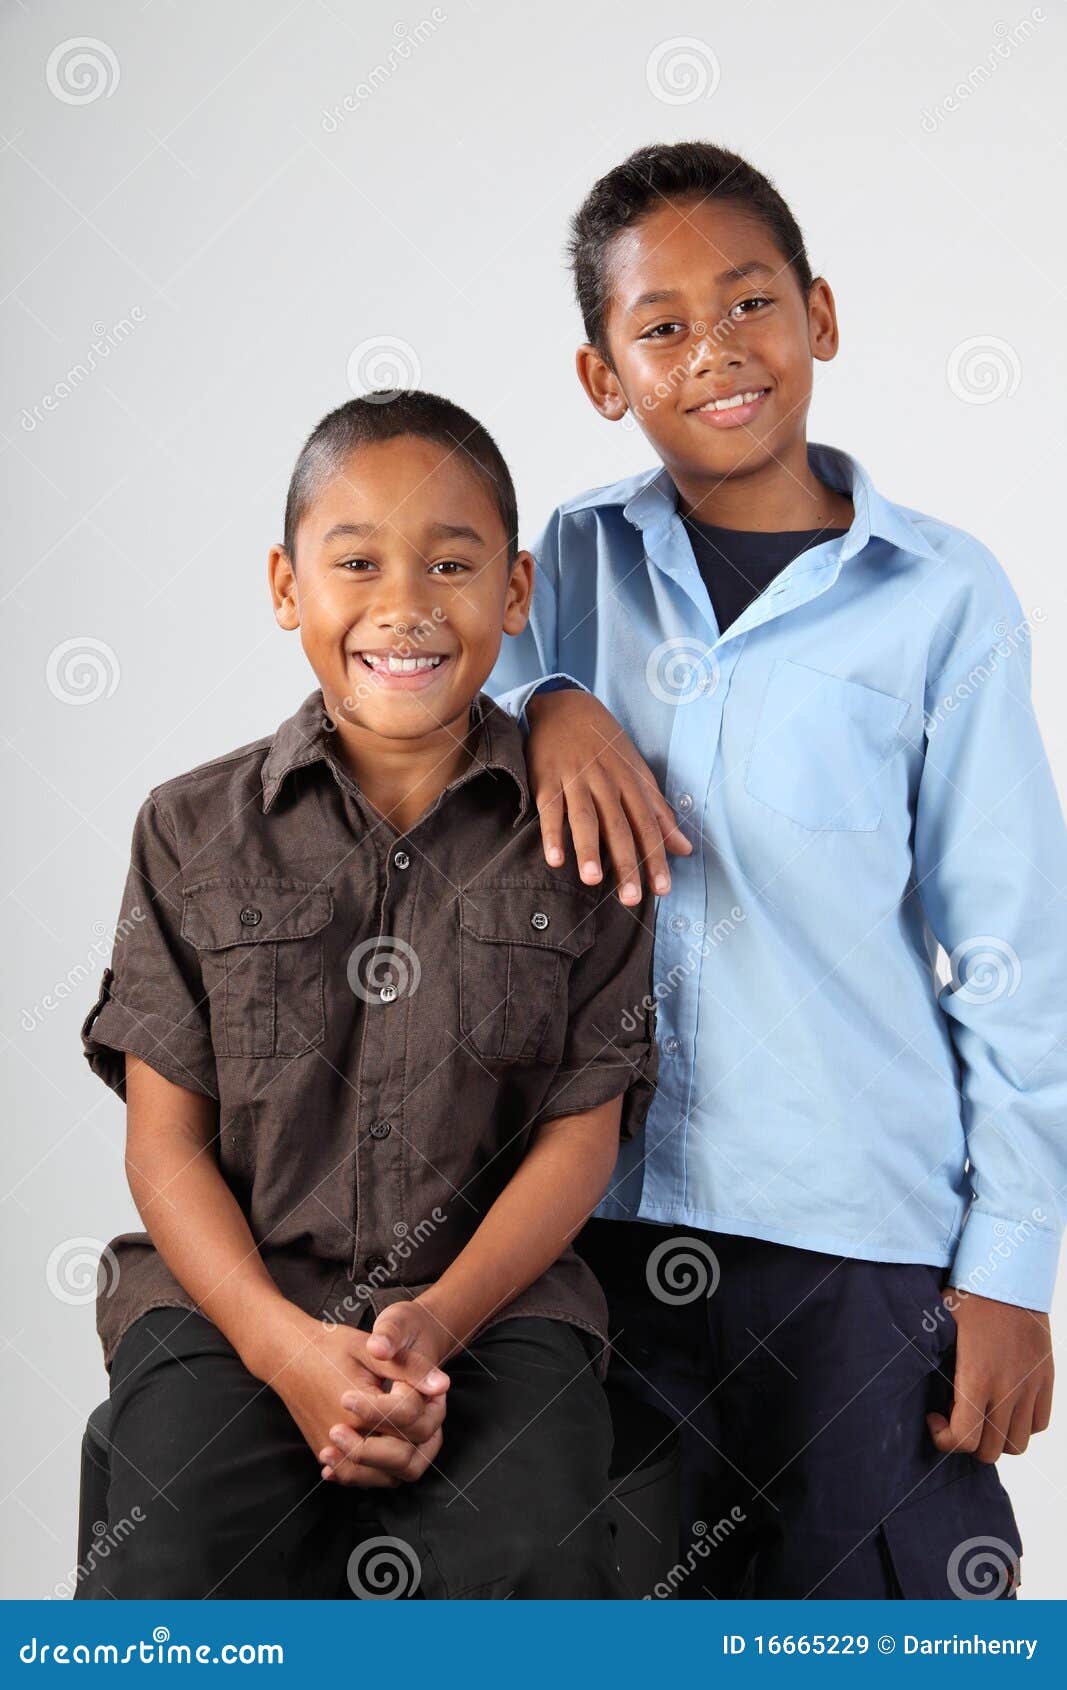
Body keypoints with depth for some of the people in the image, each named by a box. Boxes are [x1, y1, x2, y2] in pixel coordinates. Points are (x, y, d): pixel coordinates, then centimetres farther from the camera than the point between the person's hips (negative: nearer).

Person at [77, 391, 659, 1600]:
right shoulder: (193, 831, 4)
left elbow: (582, 1132, 2)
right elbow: (166, 1141, 2)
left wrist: (439, 1322, -13)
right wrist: (286, 1344, -14)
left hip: (496, 1290, 0)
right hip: (233, 1295, 1)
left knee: (533, 1567, -26)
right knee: (180, 1570, -25)